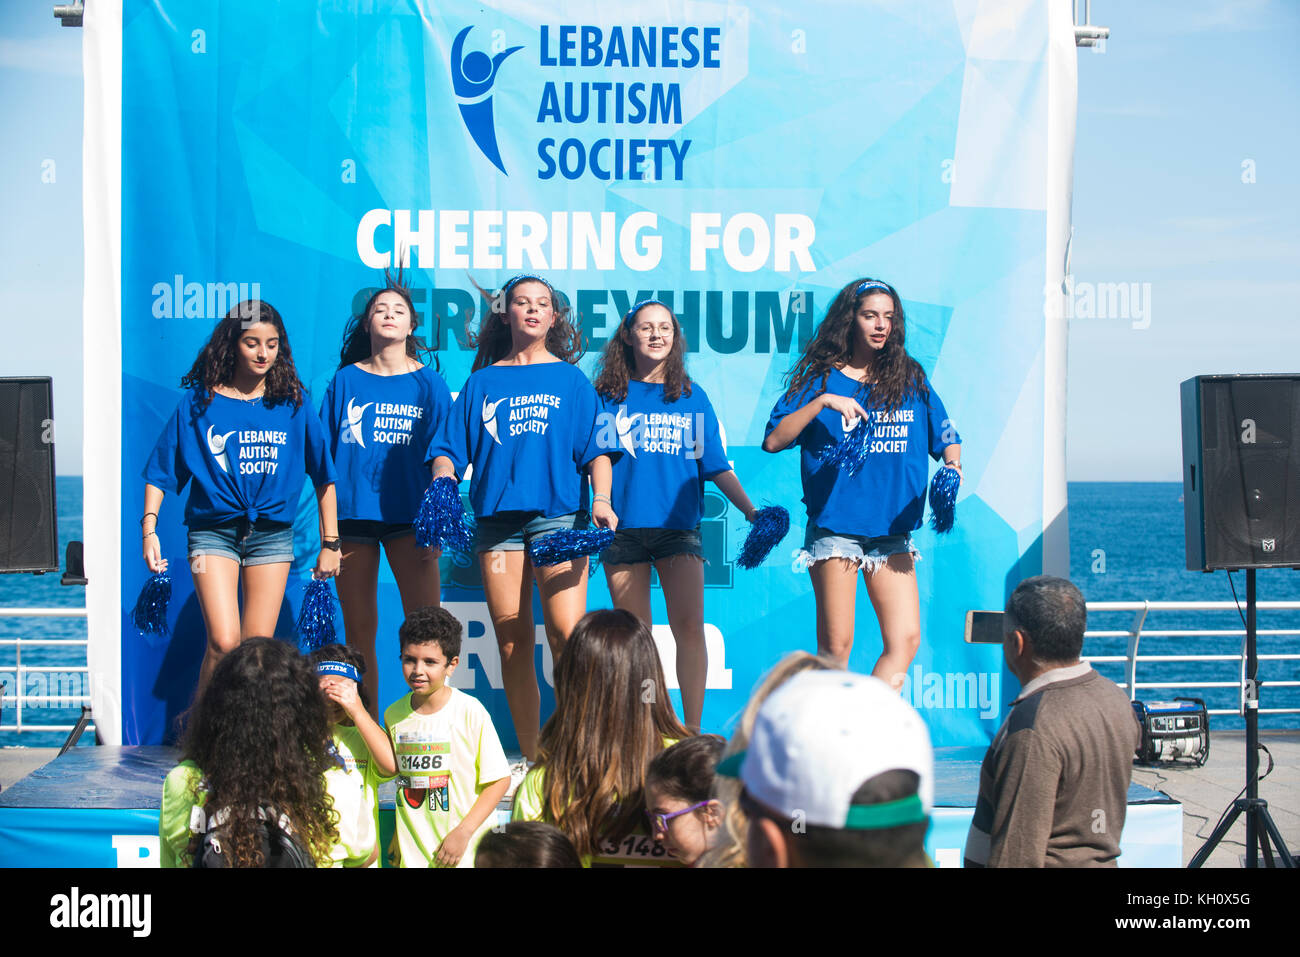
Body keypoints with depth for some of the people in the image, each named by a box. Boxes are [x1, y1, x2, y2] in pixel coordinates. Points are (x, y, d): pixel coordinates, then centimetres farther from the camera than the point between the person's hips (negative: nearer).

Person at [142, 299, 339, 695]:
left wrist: (330, 543, 10)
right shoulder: (199, 402, 2)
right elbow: (161, 472, 3)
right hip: (213, 531, -2)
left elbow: (323, 475, 11)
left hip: (273, 535, 2)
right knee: (223, 642, -15)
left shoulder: (293, 404, 6)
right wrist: (149, 528, -8)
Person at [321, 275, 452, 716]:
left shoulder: (428, 383, 7)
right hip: (352, 512, 1)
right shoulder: (346, 380, 10)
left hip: (409, 515, -1)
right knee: (358, 629, 4)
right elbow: (325, 458, 10)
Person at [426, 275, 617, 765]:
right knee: (512, 644, 0)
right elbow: (450, 449, 12)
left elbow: (595, 448, 7)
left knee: (566, 634, -16)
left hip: (558, 513, -2)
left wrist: (602, 501, -10)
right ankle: (529, 759, 6)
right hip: (497, 517, 2)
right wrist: (443, 485, -9)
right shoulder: (482, 382, 17)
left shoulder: (570, 379, 14)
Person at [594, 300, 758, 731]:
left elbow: (717, 466, 12)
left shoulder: (691, 396, 13)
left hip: (678, 525, 0)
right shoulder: (609, 396, 9)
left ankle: (693, 732, -8)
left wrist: (751, 512, 0)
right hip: (623, 527, 0)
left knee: (689, 627, -12)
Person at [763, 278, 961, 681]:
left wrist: (952, 465, -7)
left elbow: (947, 439, 15)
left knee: (905, 640, -8)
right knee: (835, 647, -2)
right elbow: (773, 441, -6)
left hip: (892, 530, 3)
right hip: (835, 526, -3)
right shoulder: (821, 377, 2)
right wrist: (822, 401, -15)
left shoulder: (910, 379, 11)